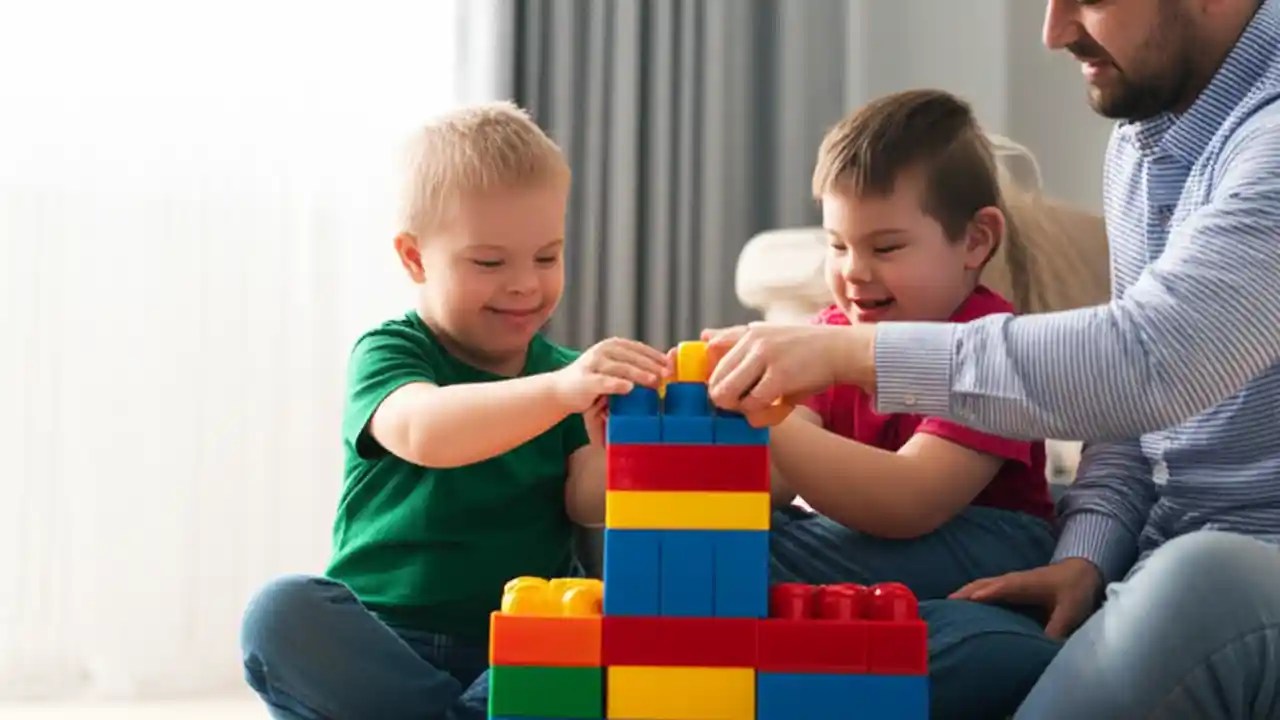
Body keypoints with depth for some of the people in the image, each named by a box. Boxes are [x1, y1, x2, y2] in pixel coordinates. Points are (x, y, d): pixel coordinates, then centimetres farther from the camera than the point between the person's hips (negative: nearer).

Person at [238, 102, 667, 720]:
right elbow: (422, 431, -27)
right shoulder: (388, 352, -2)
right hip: (384, 642, -1)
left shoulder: (568, 371, 11)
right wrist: (558, 391, -43)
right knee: (283, 612, -31)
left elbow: (588, 505, -4)